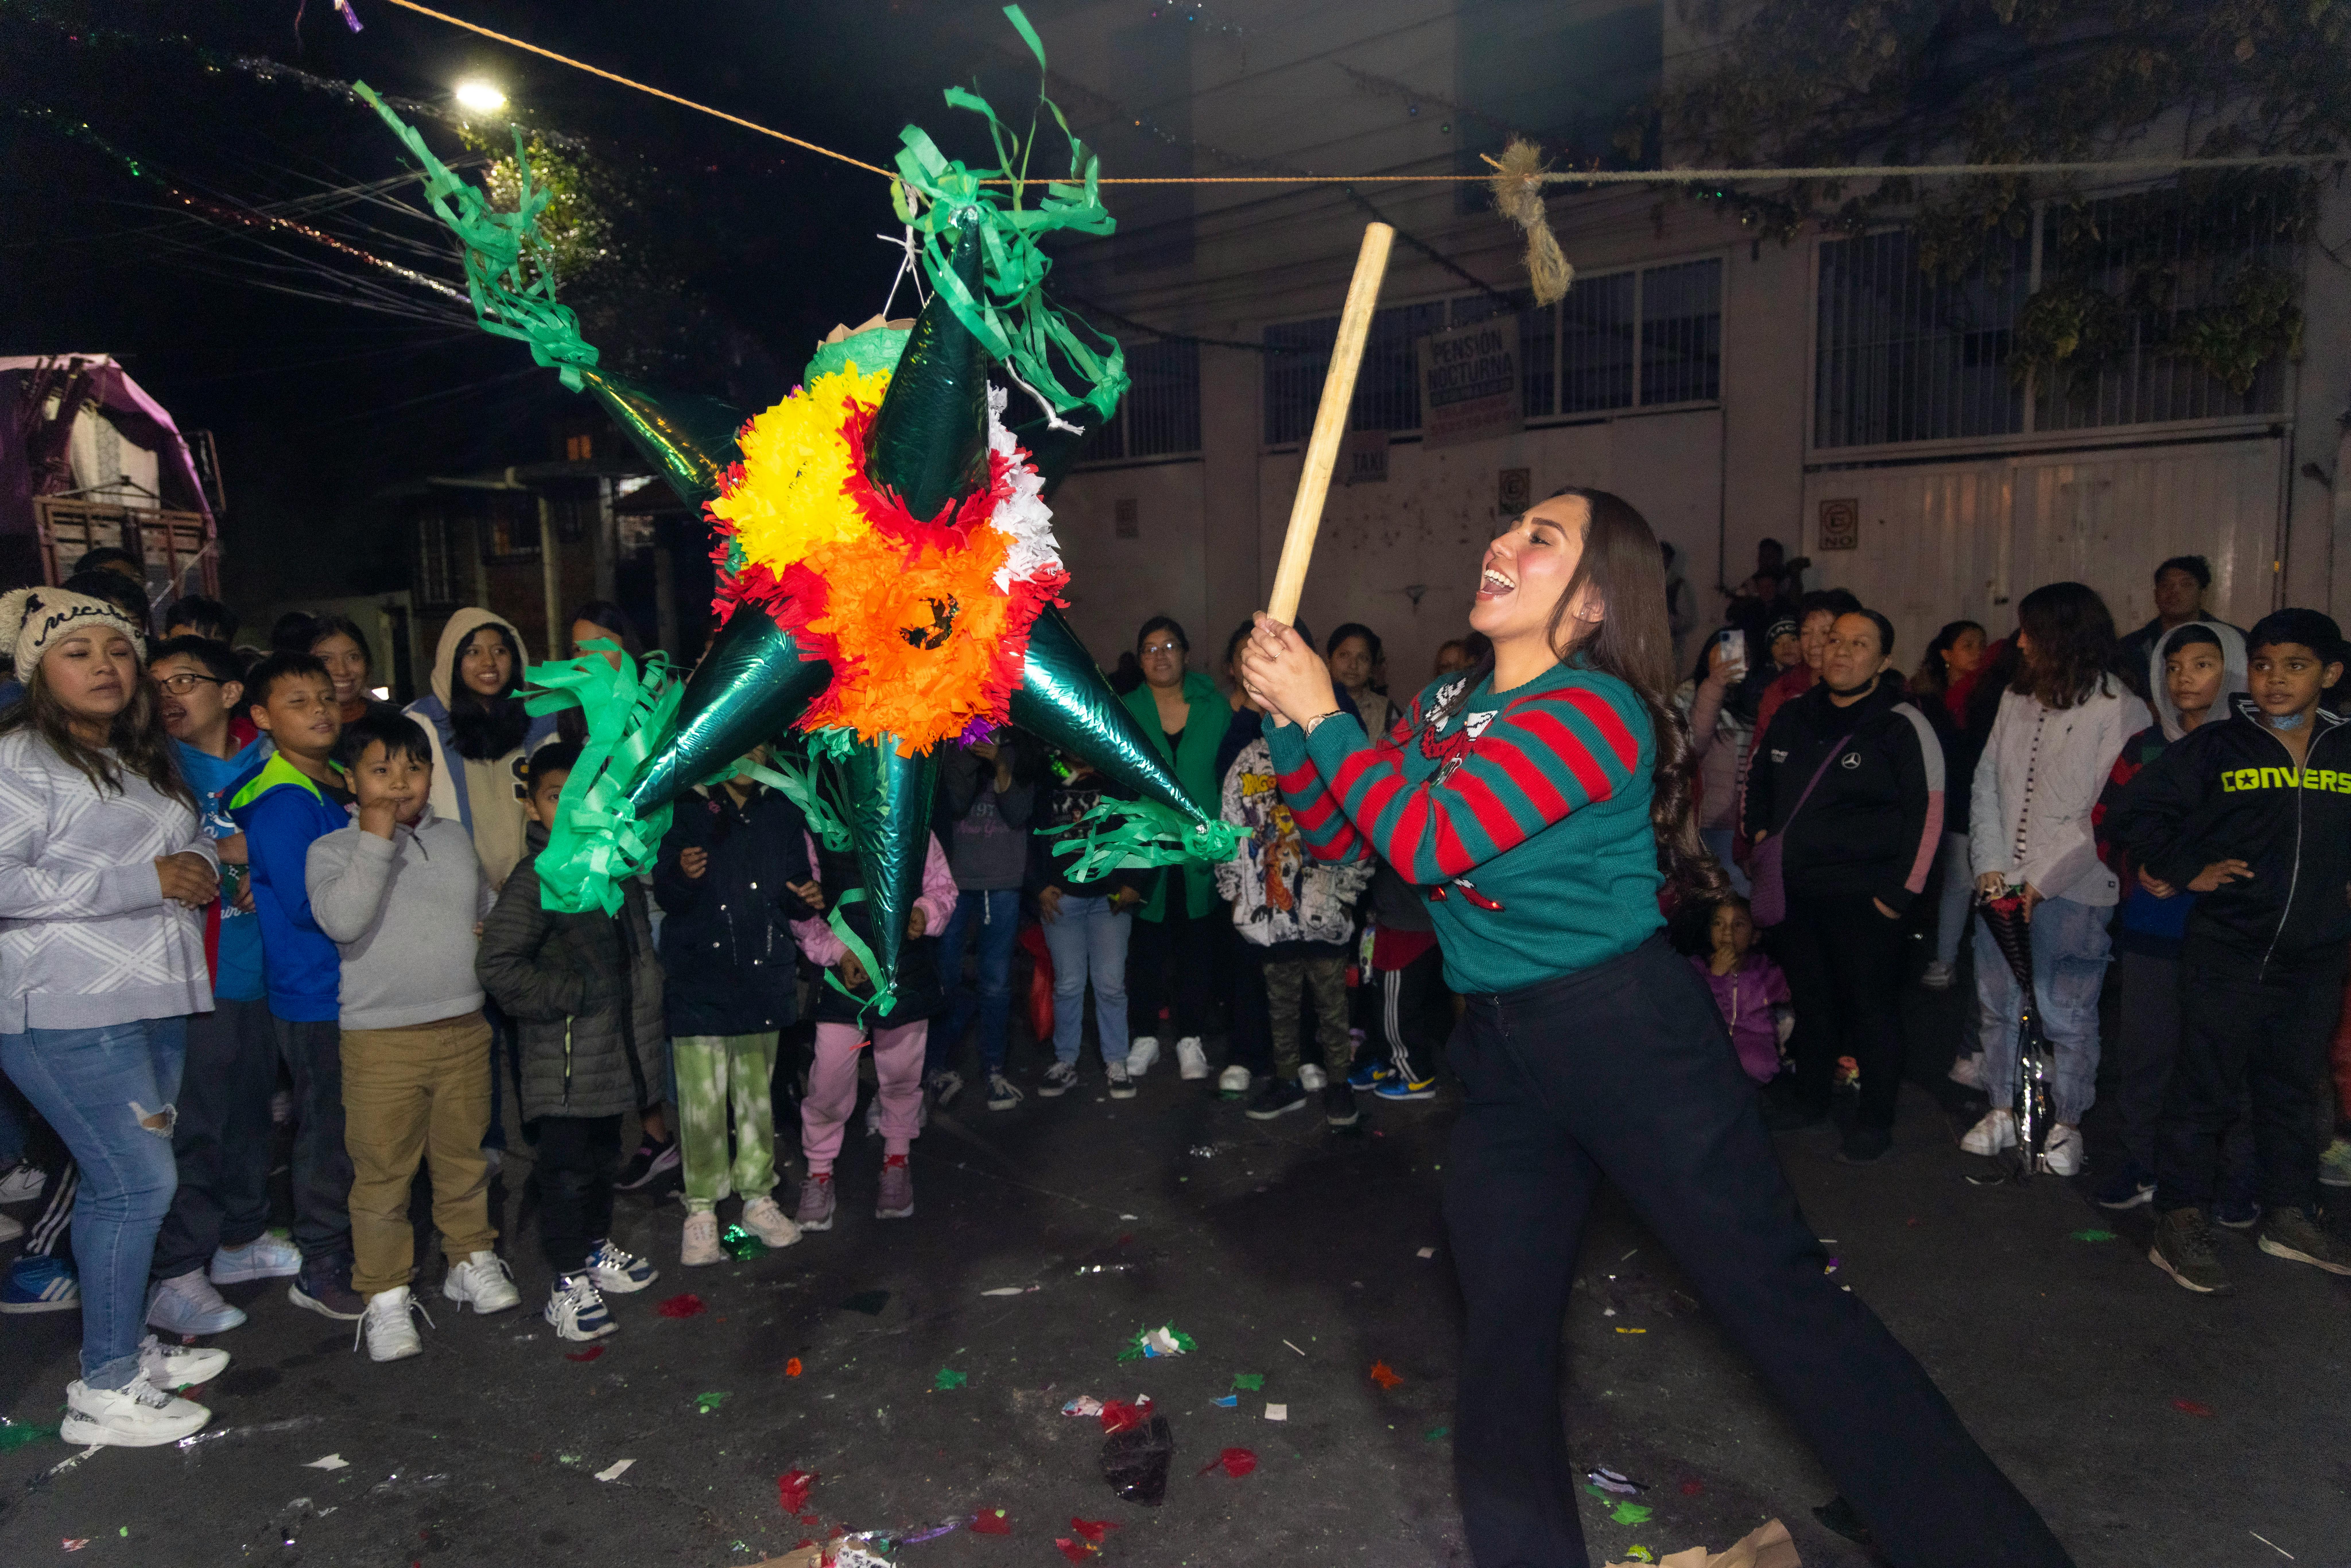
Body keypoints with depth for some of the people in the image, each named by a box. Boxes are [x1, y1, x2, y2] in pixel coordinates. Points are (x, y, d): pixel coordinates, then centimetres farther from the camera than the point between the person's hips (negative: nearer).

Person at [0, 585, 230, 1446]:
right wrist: (146, 880, -19)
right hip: (69, 1011, -8)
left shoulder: (139, 761, 17)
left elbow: (190, 843, 29)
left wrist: (201, 863, 5)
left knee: (124, 1181, 15)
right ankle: (103, 1392, 4)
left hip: (150, 1003, 8)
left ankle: (128, 1347, 28)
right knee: (138, 1181, -8)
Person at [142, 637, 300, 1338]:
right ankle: (173, 1276, 8)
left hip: (256, 970, 5)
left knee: (250, 1110, 16)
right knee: (192, 1123, -4)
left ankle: (241, 1237, 33)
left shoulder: (262, 764, 8)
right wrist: (227, 854, -12)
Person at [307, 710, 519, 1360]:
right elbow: (342, 920, -22)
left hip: (464, 1030, 4)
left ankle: (472, 1261, 31)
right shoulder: (333, 850, -4)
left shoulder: (454, 839, 11)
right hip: (380, 1038, -4)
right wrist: (377, 837, -20)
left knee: (464, 1157, 15)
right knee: (382, 1172, 2)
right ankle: (386, 1295, 15)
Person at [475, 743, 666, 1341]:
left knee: (604, 1155, 21)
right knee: (568, 1168, 0)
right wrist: (571, 996, -19)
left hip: (616, 1048, 7)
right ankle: (568, 1282, 11)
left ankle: (597, 1247, 37)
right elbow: (496, 965, -21)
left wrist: (644, 1011, 18)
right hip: (566, 1059, -7)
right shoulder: (537, 878, -16)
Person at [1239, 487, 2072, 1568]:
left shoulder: (1592, 710, -17)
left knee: (1779, 1291, -1)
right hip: (1499, 1051, 7)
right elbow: (1339, 833, 9)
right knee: (1501, 1328, 11)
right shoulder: (1445, 702, 8)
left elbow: (1426, 842, -25)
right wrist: (1289, 718, -4)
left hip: (1622, 1030, -7)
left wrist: (1325, 714, -16)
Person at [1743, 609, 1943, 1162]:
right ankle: (1809, 1096, 34)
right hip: (1792, 889, 6)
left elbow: (1928, 814, -12)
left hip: (1863, 898, -6)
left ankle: (1876, 1118, 18)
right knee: (1810, 997, 18)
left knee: (1872, 1006, 2)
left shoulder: (1903, 727, -10)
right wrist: (1761, 832, 15)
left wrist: (1900, 892, -13)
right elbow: (1759, 779, 26)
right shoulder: (1794, 717, 8)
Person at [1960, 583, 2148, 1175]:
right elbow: (1987, 784, 9)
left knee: (2066, 1016, 2)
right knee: (1998, 1004, 12)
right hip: (2001, 886, 5)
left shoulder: (2121, 711, -8)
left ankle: (2067, 1123, 20)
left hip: (2070, 894, -5)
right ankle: (2003, 1110, 27)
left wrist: (2043, 881, -14)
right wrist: (1990, 866, -1)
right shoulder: (2017, 698, 10)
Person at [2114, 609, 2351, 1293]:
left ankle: (2288, 1216, 31)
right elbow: (2136, 813, -4)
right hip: (2227, 952, -4)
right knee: (2206, 1088, 0)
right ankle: (2179, 1222, 8)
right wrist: (2188, 870, -8)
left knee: (2295, 1088, 17)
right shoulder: (2215, 746, -7)